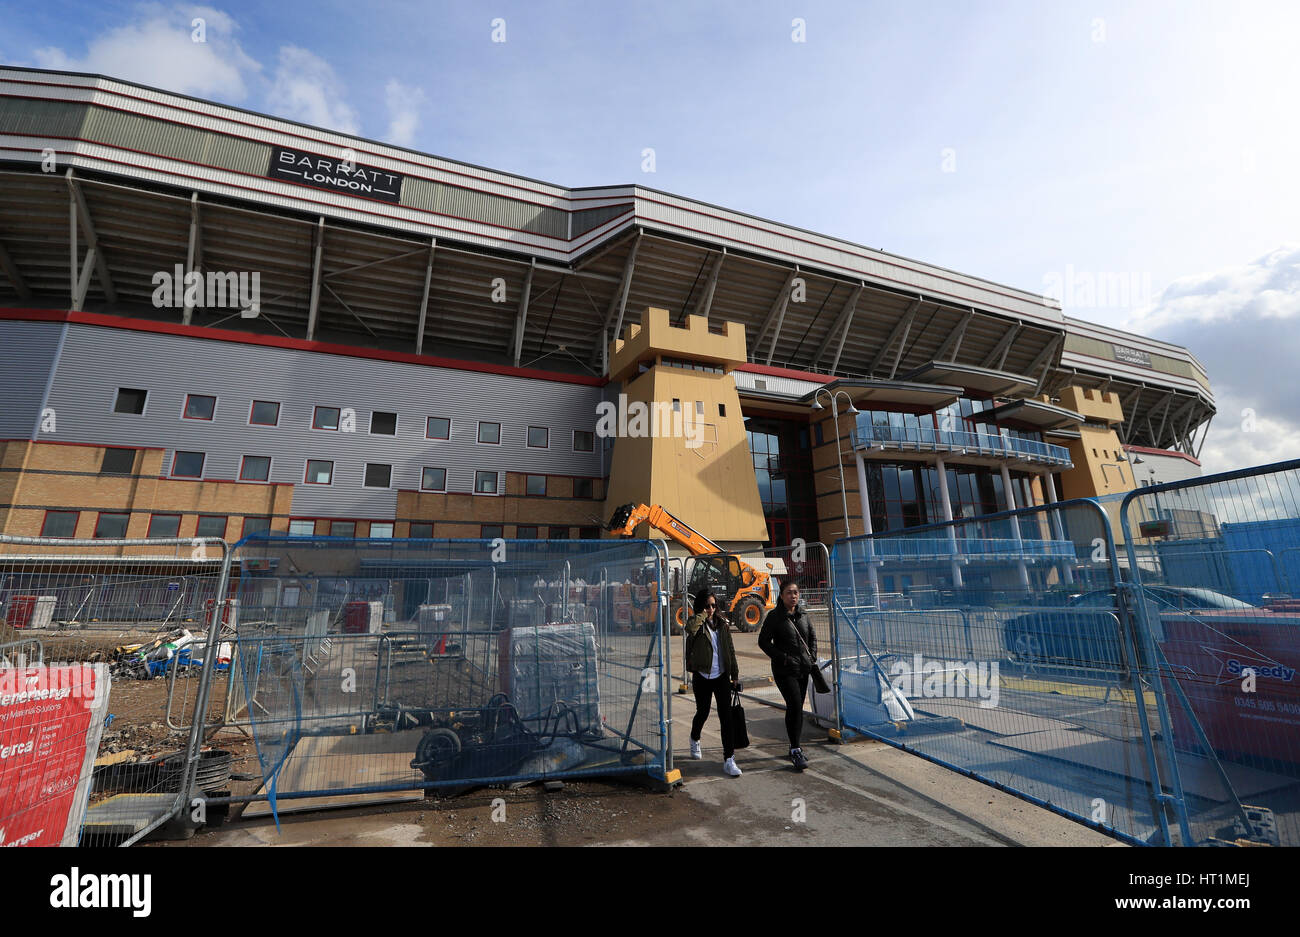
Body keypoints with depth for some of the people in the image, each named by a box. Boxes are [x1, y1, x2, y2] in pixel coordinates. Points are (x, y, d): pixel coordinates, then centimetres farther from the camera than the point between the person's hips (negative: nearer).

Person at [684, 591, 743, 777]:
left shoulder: (722, 624, 5)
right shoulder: (696, 624, -8)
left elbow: (730, 651, 11)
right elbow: (690, 628, -35)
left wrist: (735, 674, 10)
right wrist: (703, 614, -22)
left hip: (721, 676, 2)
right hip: (702, 677, -2)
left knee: (726, 716, -3)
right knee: (702, 713, 14)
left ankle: (728, 759, 3)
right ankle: (695, 740, 44)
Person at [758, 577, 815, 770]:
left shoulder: (802, 615, 8)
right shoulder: (774, 616, -9)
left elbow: (812, 636, 21)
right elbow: (763, 641, -9)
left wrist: (812, 657, 7)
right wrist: (783, 658, -15)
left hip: (804, 668, 6)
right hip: (784, 670, -6)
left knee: (797, 708, 11)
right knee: (795, 706, -15)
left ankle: (794, 748, 24)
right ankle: (796, 750, -5)